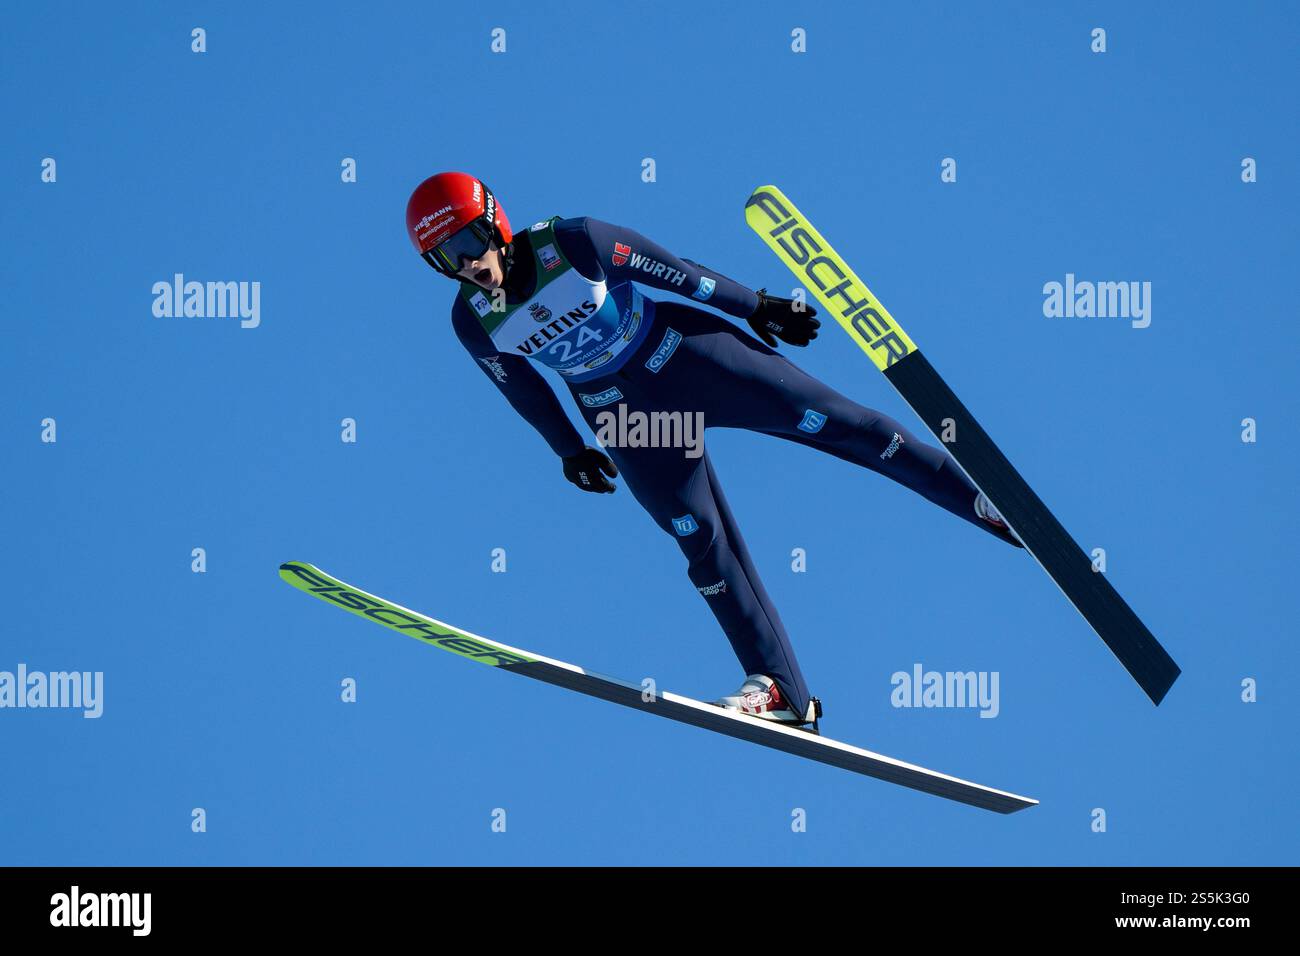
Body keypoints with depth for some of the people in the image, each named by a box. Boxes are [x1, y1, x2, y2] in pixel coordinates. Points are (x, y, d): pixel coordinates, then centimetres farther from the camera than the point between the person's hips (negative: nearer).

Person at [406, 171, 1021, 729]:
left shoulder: (572, 242, -23)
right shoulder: (473, 322, -13)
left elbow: (670, 270, -12)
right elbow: (520, 388, 6)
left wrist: (756, 307, -3)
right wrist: (569, 451, 15)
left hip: (682, 353, -2)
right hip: (619, 413, 3)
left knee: (835, 422, -5)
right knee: (701, 538, -3)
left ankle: (989, 503, 3)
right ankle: (779, 690, 3)